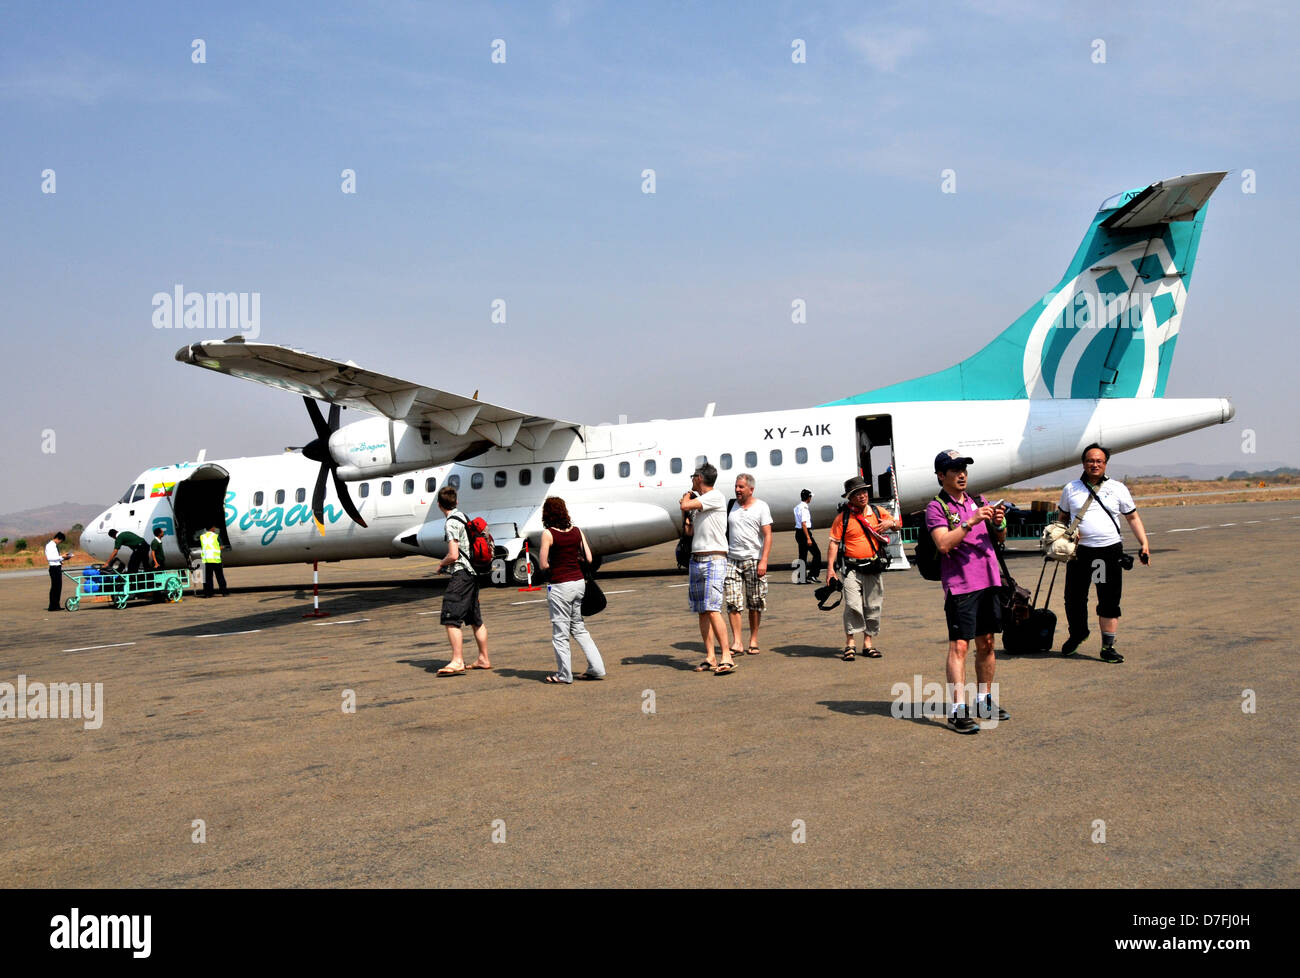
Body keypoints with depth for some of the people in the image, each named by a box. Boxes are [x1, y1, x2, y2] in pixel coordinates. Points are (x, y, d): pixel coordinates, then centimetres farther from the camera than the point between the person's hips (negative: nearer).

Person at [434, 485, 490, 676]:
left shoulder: (451, 523, -13)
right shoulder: (463, 517, 15)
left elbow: (454, 555, -18)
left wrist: (441, 563, 0)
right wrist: (447, 563, 24)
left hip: (461, 574, -10)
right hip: (472, 573, 10)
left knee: (451, 618, -11)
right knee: (475, 619, 15)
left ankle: (457, 662, -15)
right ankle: (484, 659, 22)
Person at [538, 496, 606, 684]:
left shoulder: (548, 534, -11)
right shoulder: (577, 531, 4)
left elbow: (543, 565, -11)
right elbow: (588, 558, 5)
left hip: (560, 586, -6)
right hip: (579, 582, 6)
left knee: (560, 632, 7)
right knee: (578, 628, 18)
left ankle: (564, 674, 14)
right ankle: (597, 668, 16)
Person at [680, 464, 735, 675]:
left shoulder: (715, 497, -7)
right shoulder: (699, 502, 19)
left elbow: (685, 506, -15)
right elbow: (691, 531, 26)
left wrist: (687, 495, 6)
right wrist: (686, 516, 15)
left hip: (714, 560, -9)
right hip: (696, 560, 9)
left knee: (712, 609, -17)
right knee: (702, 611, 5)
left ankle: (727, 658, -17)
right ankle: (709, 658, 8)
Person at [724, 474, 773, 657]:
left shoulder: (761, 507, 1)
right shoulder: (731, 506, 10)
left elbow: (768, 535, -4)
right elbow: (723, 530, 17)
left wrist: (763, 561, -14)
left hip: (754, 559, -2)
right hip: (732, 559, 3)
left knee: (755, 603, 4)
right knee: (732, 602, -6)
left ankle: (754, 641, 16)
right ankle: (736, 643, -6)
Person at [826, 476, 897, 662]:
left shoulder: (877, 512, 9)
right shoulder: (843, 517, -3)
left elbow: (897, 524, 22)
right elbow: (834, 542, -5)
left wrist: (891, 523, -3)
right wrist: (830, 568, -11)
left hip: (873, 568, 4)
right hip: (851, 568, -4)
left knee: (873, 606, 7)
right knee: (853, 605, -12)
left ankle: (868, 643, 19)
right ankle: (849, 644, -1)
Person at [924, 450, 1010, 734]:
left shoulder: (977, 501, 15)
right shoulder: (936, 507, -4)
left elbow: (1000, 538, 18)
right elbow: (943, 544, -18)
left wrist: (998, 522, -3)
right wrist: (970, 522, -23)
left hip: (988, 581, 6)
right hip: (959, 585, -6)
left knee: (986, 643, 12)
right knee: (959, 646, -9)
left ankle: (985, 701, 24)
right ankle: (957, 710, -10)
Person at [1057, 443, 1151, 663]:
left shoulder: (1118, 489, 7)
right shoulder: (1071, 489, 8)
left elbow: (1133, 517, 11)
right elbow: (1062, 518, 17)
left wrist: (1144, 544, 1)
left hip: (1110, 551, 0)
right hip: (1079, 551, 1)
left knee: (1110, 601, 2)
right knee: (1074, 597, 7)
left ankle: (1108, 646, 12)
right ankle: (1077, 633, 33)